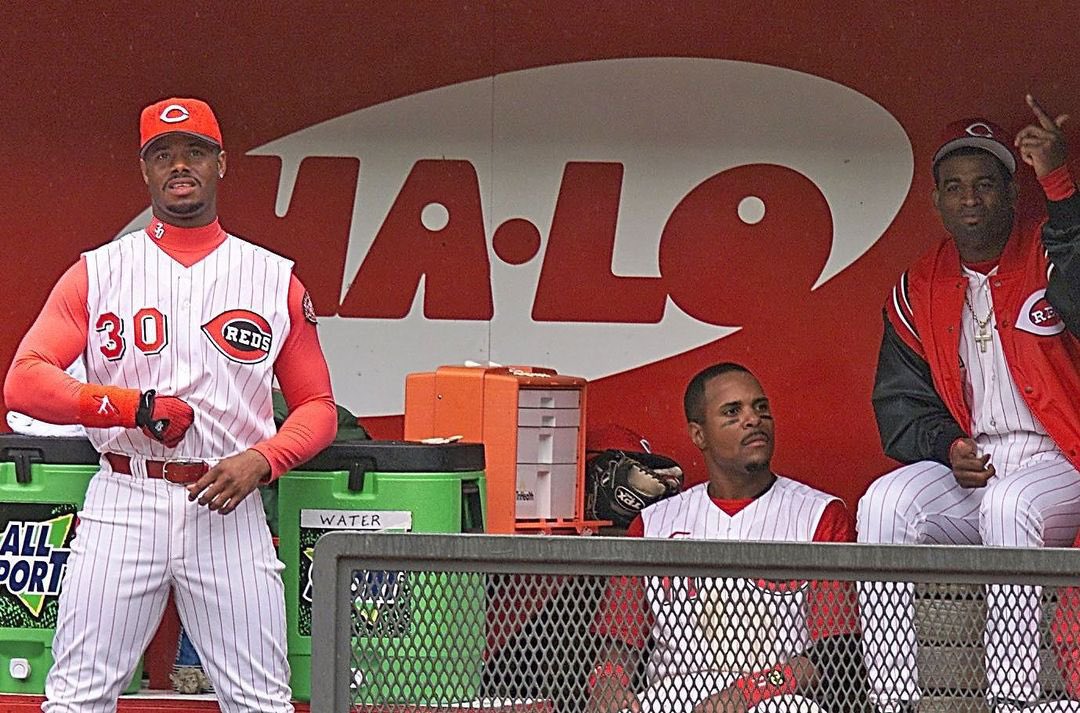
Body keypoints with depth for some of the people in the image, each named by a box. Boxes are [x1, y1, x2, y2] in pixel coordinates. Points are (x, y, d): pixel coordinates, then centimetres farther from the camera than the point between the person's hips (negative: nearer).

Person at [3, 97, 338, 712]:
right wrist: (137, 406, -16)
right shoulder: (97, 273, 7)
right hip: (125, 503, 0)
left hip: (230, 508, 0)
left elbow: (317, 406, 12)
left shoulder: (277, 280, 10)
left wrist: (262, 460, -9)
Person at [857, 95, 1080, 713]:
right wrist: (947, 449, -7)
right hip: (968, 471, 4)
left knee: (1009, 504, -36)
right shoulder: (920, 291, 13)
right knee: (885, 503, -23)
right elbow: (900, 404, 15)